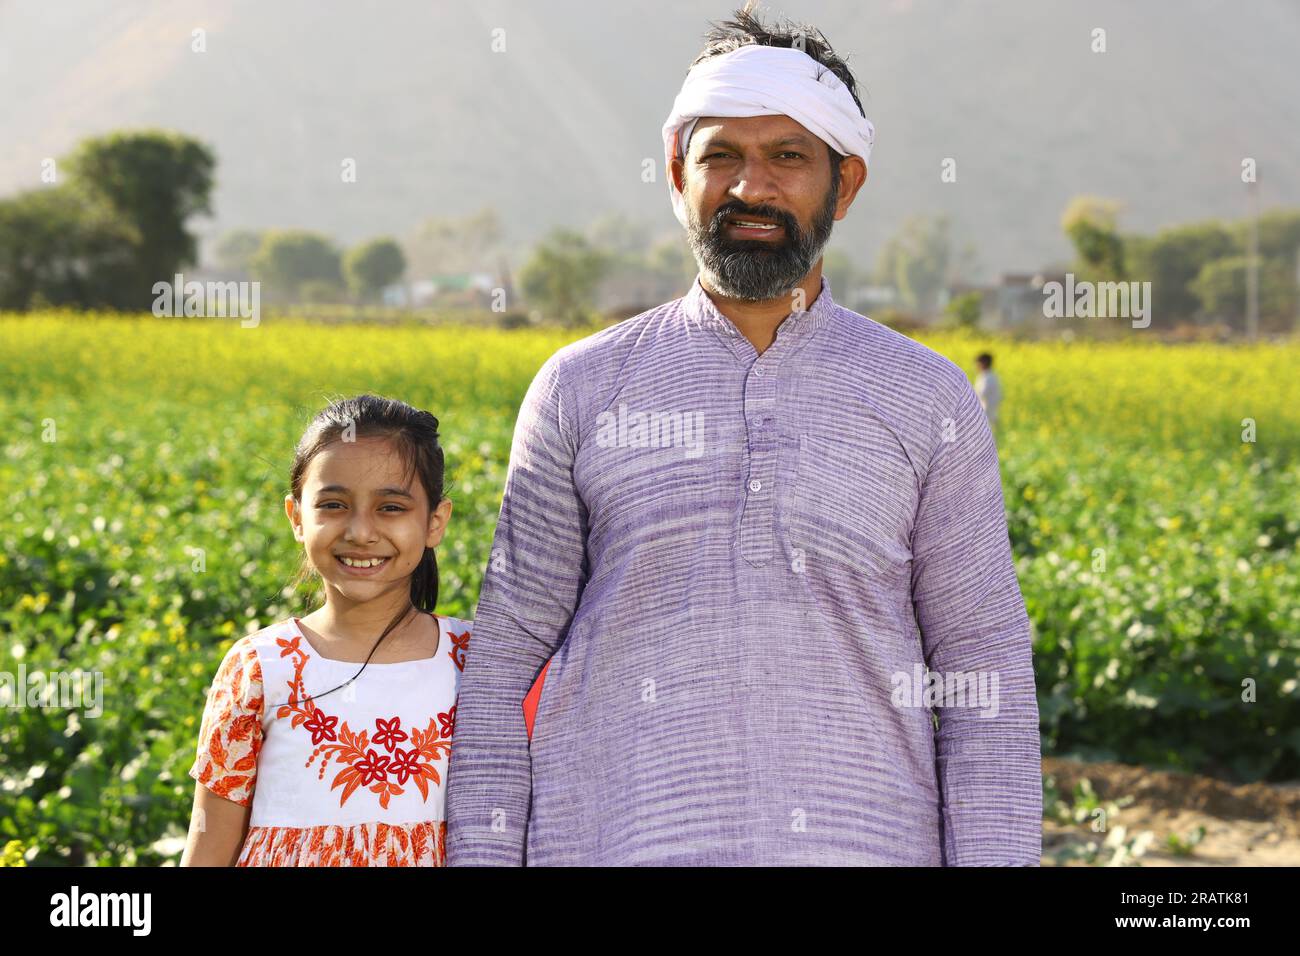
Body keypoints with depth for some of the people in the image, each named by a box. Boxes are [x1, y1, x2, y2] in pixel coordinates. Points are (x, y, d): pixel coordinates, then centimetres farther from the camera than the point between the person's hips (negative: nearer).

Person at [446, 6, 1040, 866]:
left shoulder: (929, 401, 6)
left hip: (856, 838, 0)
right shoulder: (579, 389, 6)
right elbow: (507, 655, 7)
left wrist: (995, 857, -2)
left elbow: (985, 668, 5)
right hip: (615, 838, 0)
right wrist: (482, 852, 2)